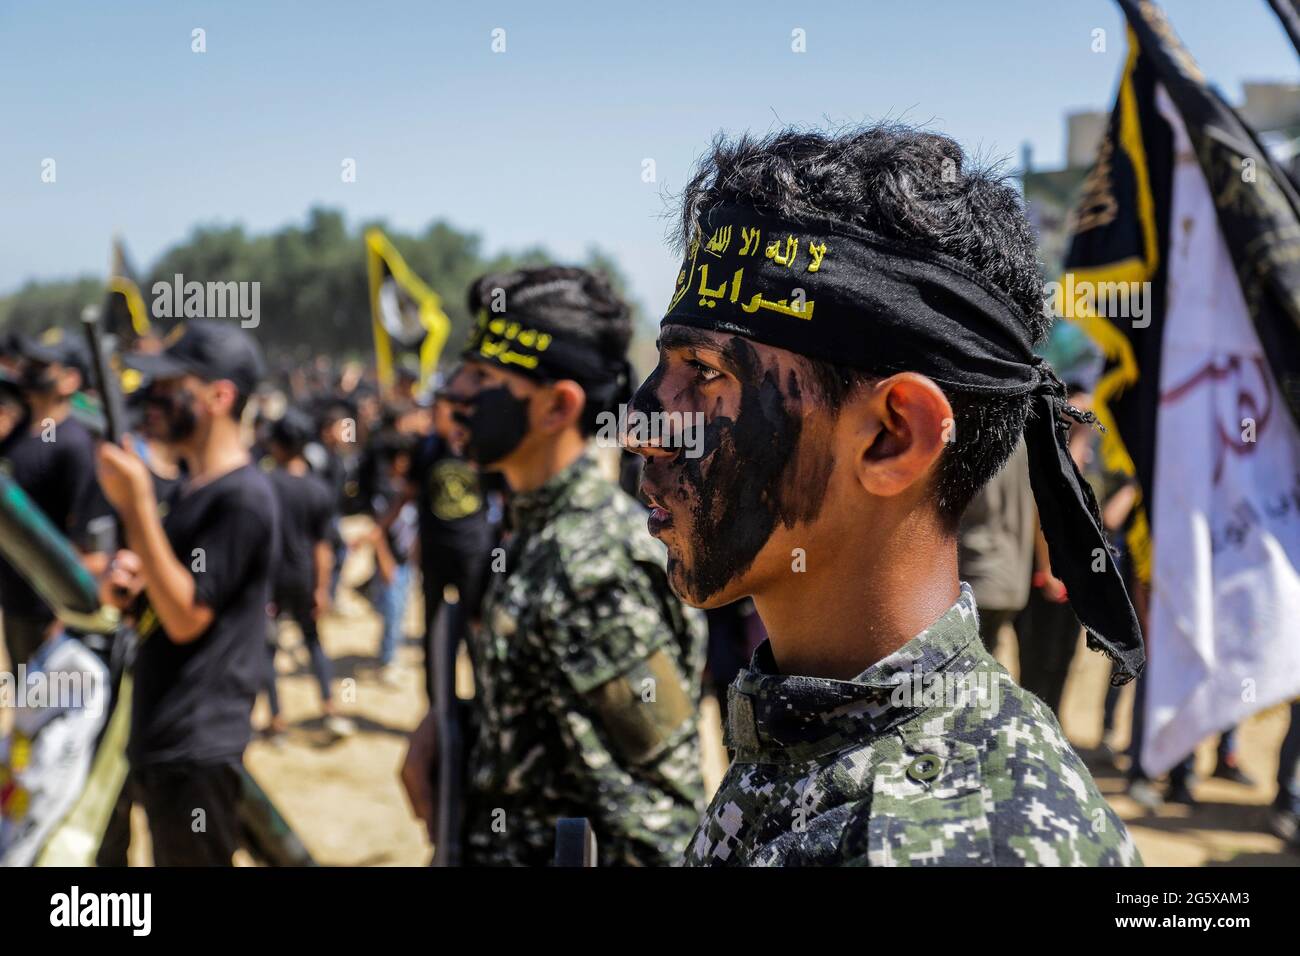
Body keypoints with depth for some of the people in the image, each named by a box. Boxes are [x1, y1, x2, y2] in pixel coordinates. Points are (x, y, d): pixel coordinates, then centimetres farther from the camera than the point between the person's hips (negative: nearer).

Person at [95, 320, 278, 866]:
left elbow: (186, 617, -20)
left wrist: (136, 507, -22)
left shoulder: (244, 495, -16)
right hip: (159, 740, 10)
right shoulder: (191, 491, 14)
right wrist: (126, 585, 0)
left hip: (197, 751, -10)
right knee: (168, 858, 20)